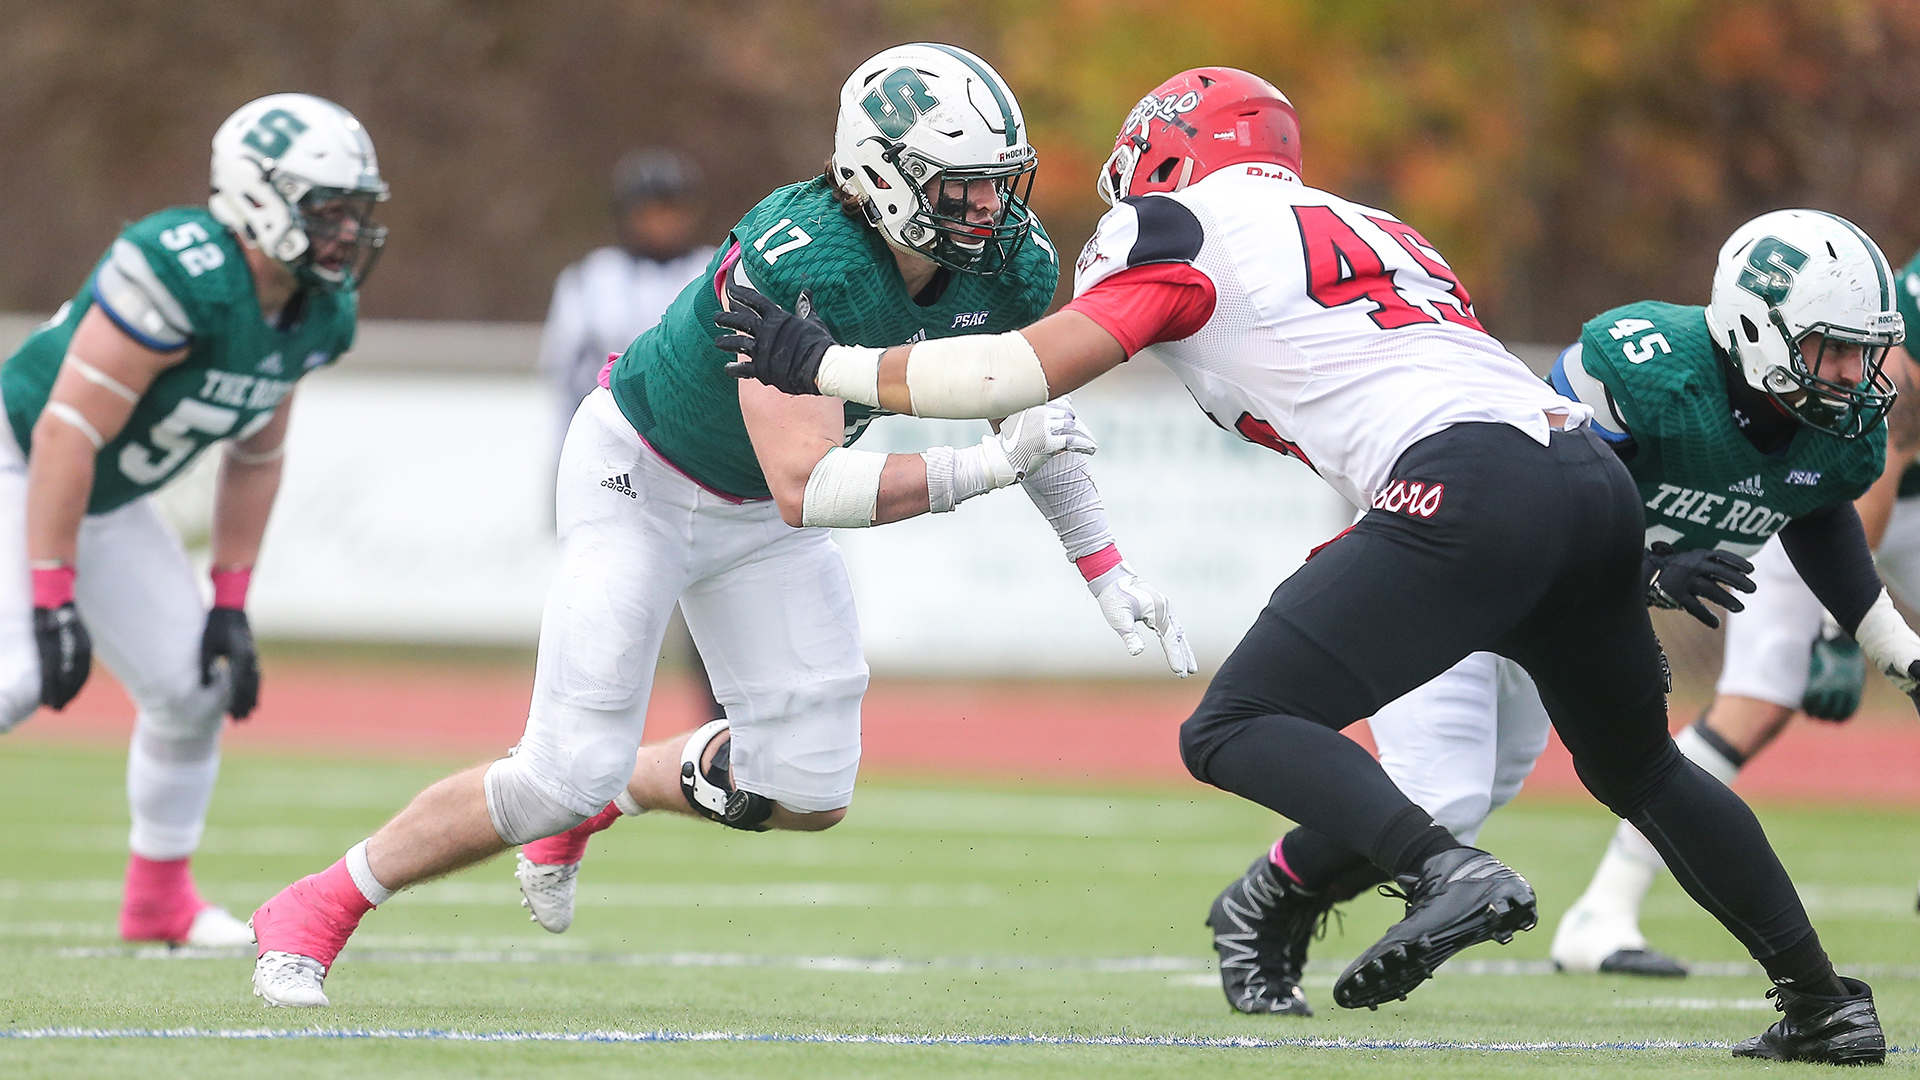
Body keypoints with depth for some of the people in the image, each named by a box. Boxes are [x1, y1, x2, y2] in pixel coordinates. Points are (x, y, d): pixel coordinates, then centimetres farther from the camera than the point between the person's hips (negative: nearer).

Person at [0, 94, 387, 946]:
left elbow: (255, 458, 10)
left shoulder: (316, 315, -4)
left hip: (102, 502, 9)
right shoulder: (187, 277, -33)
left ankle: (160, 900, 24)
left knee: (195, 682, 7)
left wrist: (231, 606, 8)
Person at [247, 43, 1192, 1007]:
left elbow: (1028, 412, 5)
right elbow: (806, 488, -42)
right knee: (567, 772, -13)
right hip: (641, 477, -7)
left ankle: (595, 798, 27)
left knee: (808, 792, 0)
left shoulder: (1005, 263, -16)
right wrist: (984, 467, -46)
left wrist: (1106, 570, 3)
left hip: (756, 514, 7)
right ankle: (316, 909, 3)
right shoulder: (804, 267, -38)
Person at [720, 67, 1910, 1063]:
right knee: (1639, 768, 26)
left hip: (1474, 486, -8)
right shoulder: (1372, 228, 32)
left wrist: (821, 364, 12)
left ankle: (1445, 872, -26)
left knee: (1238, 729, -4)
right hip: (1594, 471, 8)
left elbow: (1024, 371, 3)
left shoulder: (1187, 227, 9)